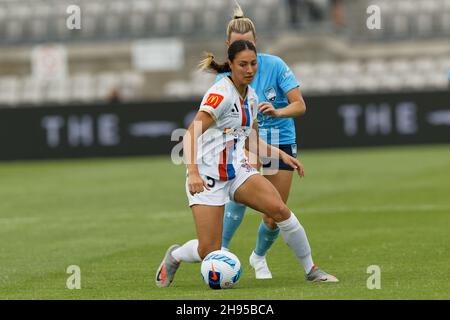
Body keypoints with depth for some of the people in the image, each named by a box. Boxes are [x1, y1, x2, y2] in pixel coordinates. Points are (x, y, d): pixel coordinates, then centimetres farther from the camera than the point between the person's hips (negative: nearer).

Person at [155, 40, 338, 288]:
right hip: (207, 177, -6)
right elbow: (191, 135, -23)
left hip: (238, 170, 6)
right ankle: (174, 257, 26)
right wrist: (193, 173, -35)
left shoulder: (251, 96, 8)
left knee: (279, 209, -21)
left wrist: (282, 155, 9)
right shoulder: (221, 93, -16)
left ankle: (311, 270, -7)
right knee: (209, 252, -9)